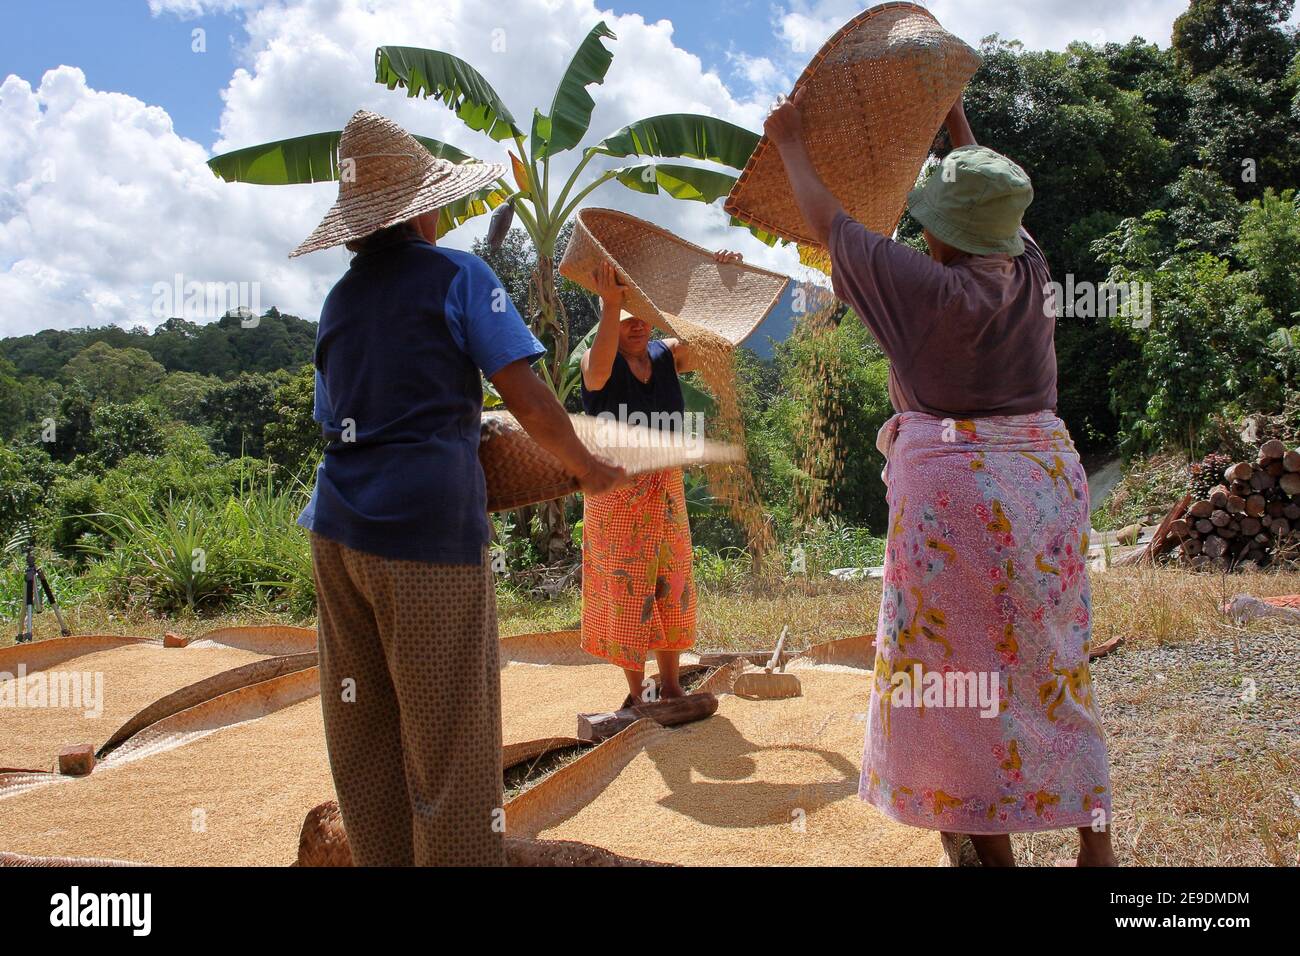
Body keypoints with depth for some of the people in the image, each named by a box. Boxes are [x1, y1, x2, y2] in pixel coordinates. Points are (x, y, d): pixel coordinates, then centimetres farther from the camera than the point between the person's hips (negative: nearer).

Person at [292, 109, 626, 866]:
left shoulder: (340, 300, 15)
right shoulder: (457, 275, -1)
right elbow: (529, 403, -8)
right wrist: (590, 470, 7)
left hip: (340, 528, 7)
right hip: (431, 529, -6)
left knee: (363, 736, 14)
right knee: (450, 743, 3)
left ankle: (384, 858, 26)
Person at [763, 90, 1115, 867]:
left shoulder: (933, 291, -15)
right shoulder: (1032, 274, 1)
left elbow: (830, 223, -3)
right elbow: (996, 199, 23)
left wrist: (792, 143, 13)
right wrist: (955, 119, 37)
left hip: (957, 488, -7)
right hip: (1047, 476, 7)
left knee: (959, 663, 5)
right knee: (1053, 659, 15)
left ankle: (992, 840, 14)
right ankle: (1096, 837, 25)